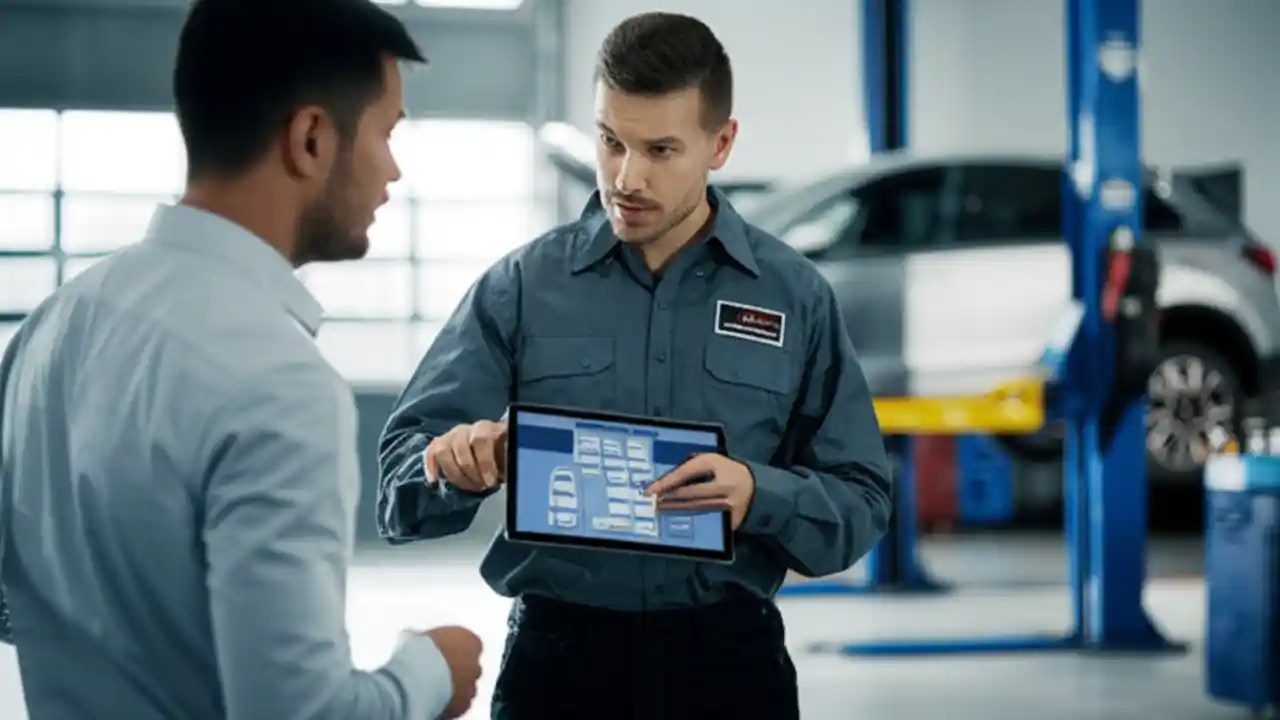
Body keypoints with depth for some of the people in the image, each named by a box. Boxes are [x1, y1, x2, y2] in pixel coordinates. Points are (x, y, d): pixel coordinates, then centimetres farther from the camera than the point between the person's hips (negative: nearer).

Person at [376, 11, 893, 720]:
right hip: (557, 656, 0)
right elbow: (400, 492, -3)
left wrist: (759, 496, -19)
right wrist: (459, 466, -25)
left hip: (729, 658, 0)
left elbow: (861, 505, 0)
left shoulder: (796, 298, -1)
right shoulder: (520, 287, -2)